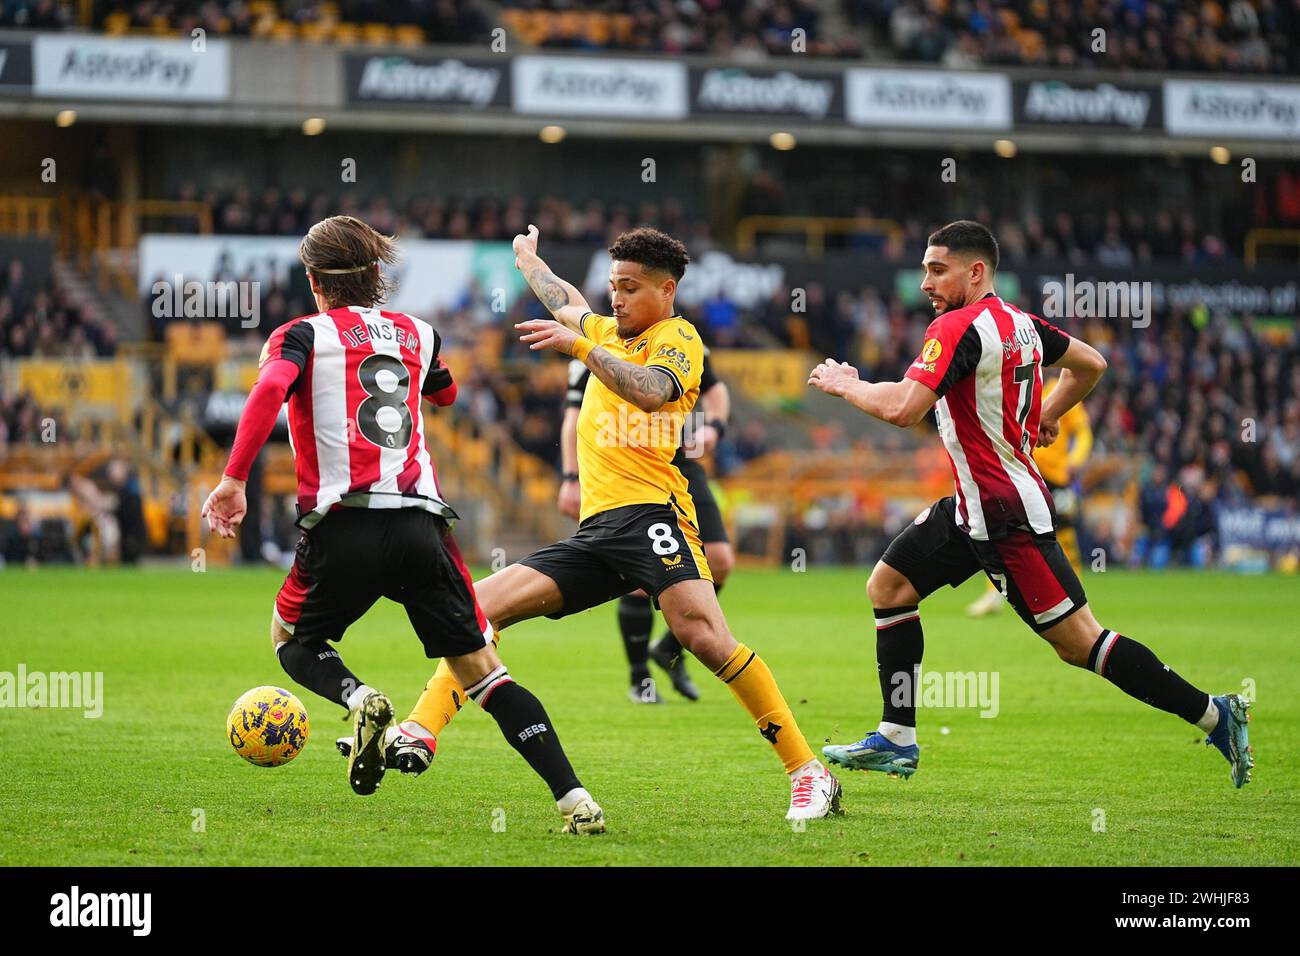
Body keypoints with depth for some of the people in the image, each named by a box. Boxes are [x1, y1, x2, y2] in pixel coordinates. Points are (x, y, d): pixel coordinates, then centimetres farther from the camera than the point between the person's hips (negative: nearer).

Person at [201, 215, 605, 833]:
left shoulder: (302, 334, 7)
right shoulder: (417, 334, 20)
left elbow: (269, 389, -16)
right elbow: (447, 394, 42)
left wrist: (233, 478, -18)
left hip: (344, 524, -3)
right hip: (422, 523, 3)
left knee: (292, 641, 23)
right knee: (484, 672, 5)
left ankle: (358, 699, -10)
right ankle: (574, 800, -11)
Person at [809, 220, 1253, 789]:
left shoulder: (958, 328, -19)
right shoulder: (1019, 322, 9)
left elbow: (902, 409, -28)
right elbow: (1091, 364, 23)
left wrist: (844, 384, -10)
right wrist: (1045, 416, 29)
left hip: (1006, 512, -10)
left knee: (1078, 643, -7)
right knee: (889, 586, 10)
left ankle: (1212, 714, -1)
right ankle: (895, 741, 12)